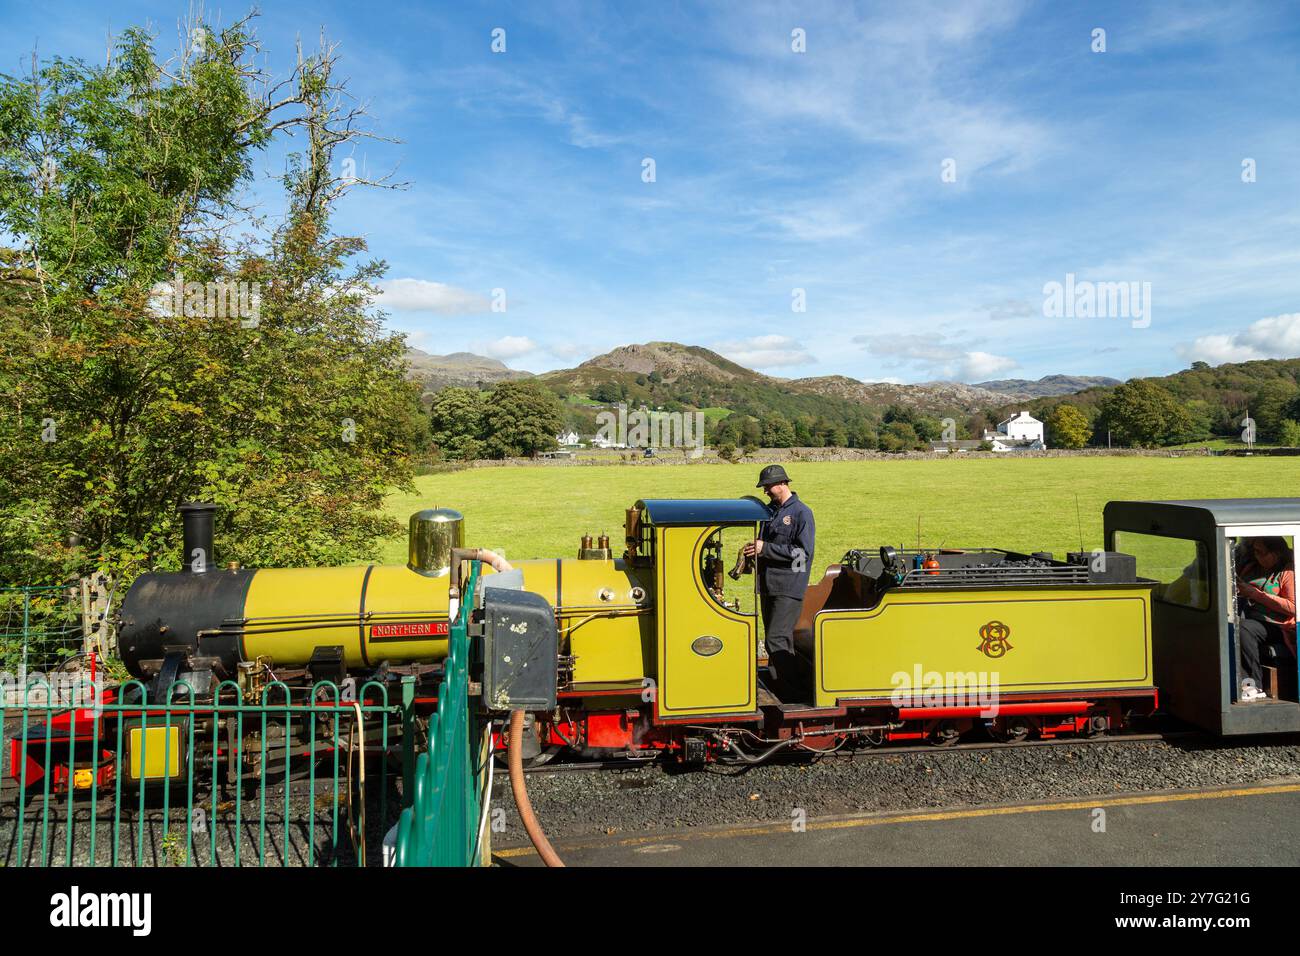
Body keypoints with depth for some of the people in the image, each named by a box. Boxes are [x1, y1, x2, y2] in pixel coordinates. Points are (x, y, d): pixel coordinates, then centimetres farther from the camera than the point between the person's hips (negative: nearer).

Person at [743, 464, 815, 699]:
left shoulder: (802, 513, -8)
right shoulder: (769, 511, 15)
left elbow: (803, 552, -16)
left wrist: (765, 548, -17)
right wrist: (753, 550, 2)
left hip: (789, 586, -8)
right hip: (767, 585, 8)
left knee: (776, 640, -13)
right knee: (777, 641, 14)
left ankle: (785, 694, -6)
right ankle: (783, 688, 24)